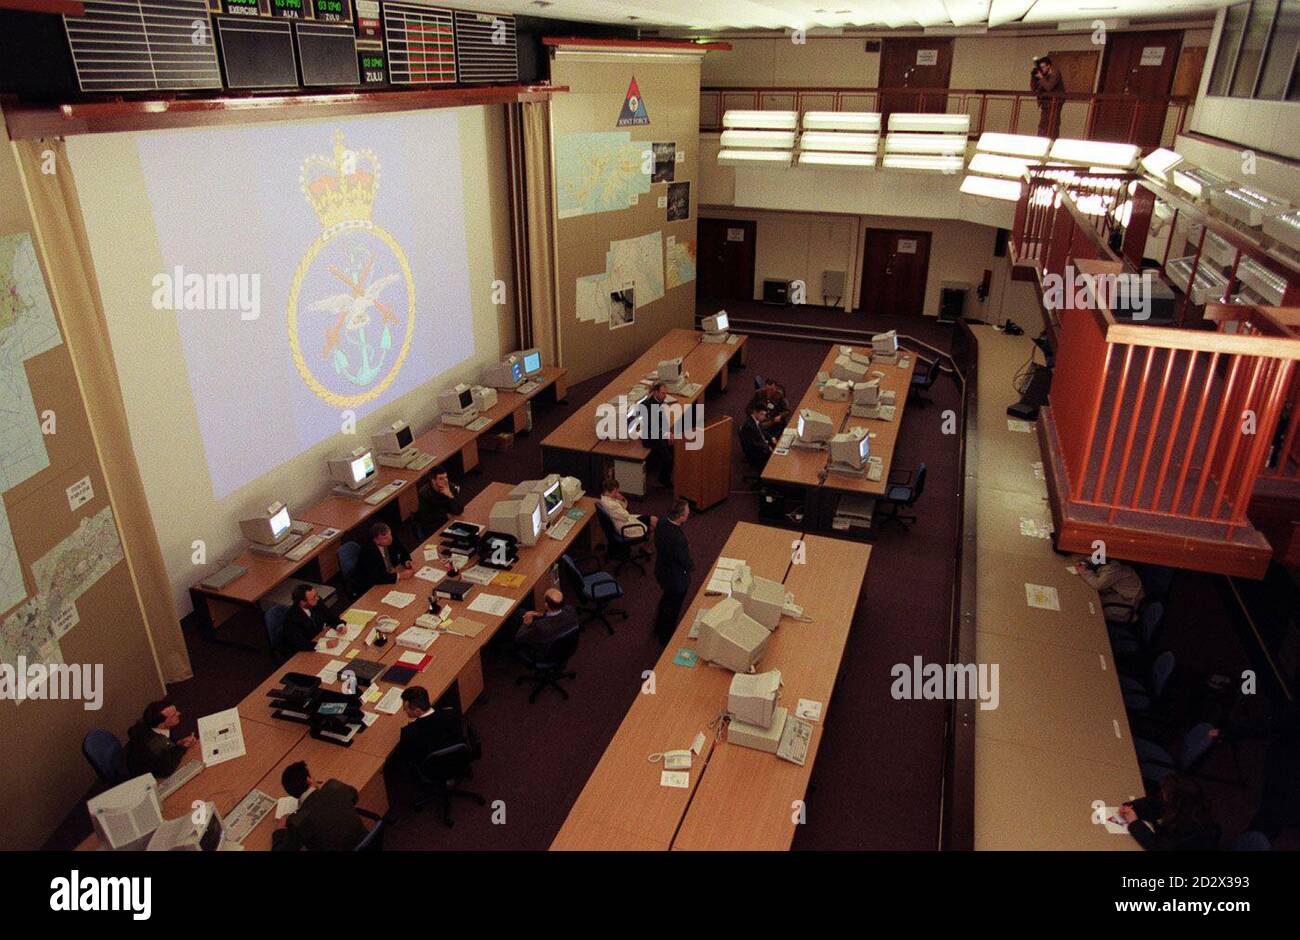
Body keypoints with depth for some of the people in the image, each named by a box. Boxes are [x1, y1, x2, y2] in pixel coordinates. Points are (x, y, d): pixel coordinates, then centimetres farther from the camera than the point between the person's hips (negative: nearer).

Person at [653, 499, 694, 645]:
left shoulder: (662, 525, -16)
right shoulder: (678, 538, -41)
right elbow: (686, 563, -26)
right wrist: (691, 566, -4)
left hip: (661, 571, 8)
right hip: (676, 578, -8)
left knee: (666, 599, 33)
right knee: (673, 608, 19)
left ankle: (659, 629, 56)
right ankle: (666, 637, 43)